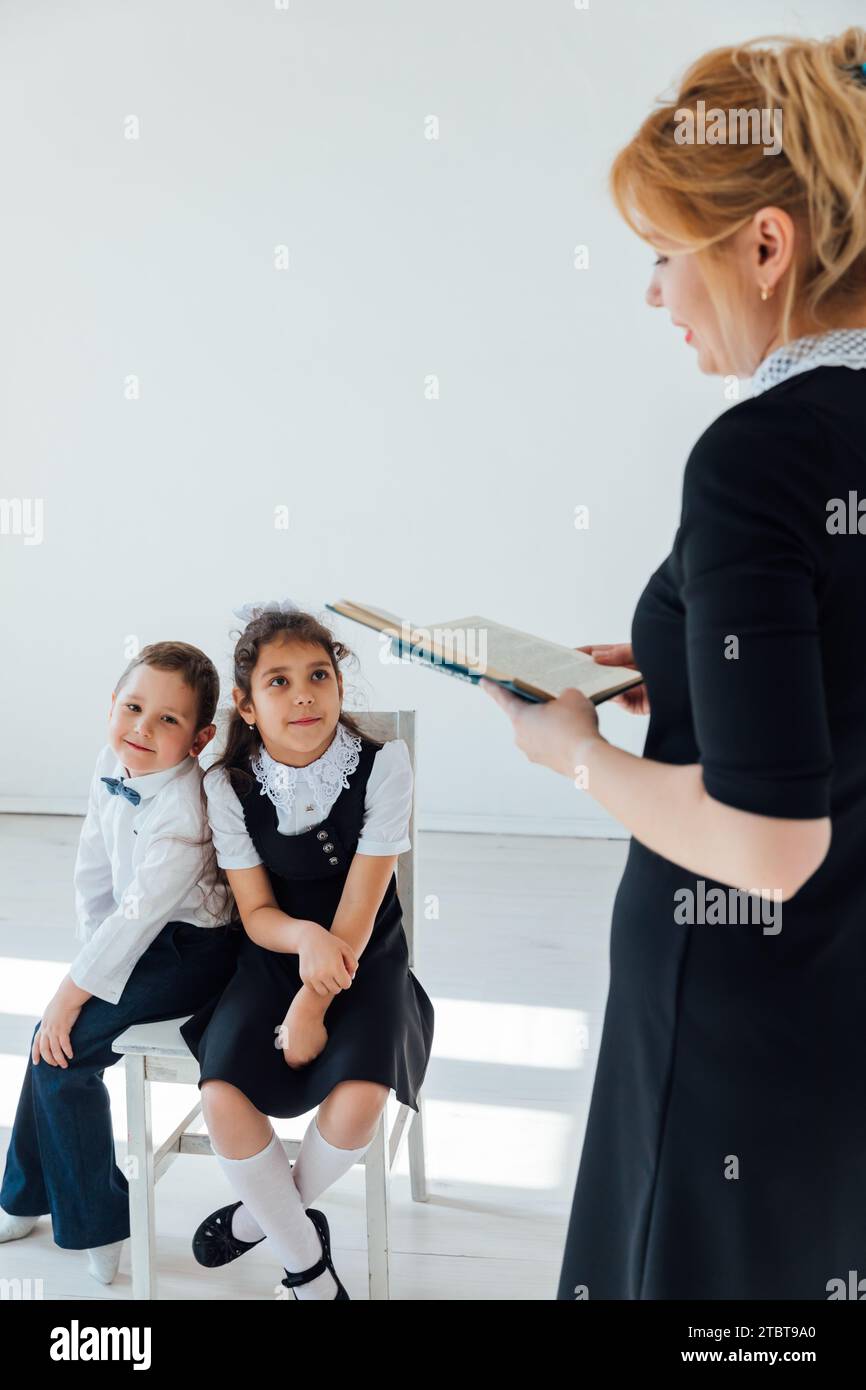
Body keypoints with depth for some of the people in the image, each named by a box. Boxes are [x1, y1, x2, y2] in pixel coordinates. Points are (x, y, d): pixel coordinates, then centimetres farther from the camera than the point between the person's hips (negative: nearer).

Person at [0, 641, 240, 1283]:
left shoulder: (184, 812, -29)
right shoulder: (113, 767, -5)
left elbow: (138, 914, -26)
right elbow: (93, 873, 3)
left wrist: (72, 994, -18)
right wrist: (92, 956, 1)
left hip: (192, 948, -8)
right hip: (148, 938, 9)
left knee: (65, 1044, -10)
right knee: (53, 1035, 10)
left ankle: (96, 1226, 8)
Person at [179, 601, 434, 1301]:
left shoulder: (383, 763, -15)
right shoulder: (228, 785, -8)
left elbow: (361, 902, -15)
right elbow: (256, 913, -6)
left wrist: (312, 1005, -19)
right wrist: (306, 937, -28)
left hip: (366, 955, -1)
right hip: (274, 954, 2)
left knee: (357, 1099, -26)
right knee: (223, 1095, -22)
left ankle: (268, 1210, 10)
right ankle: (308, 1267, 5)